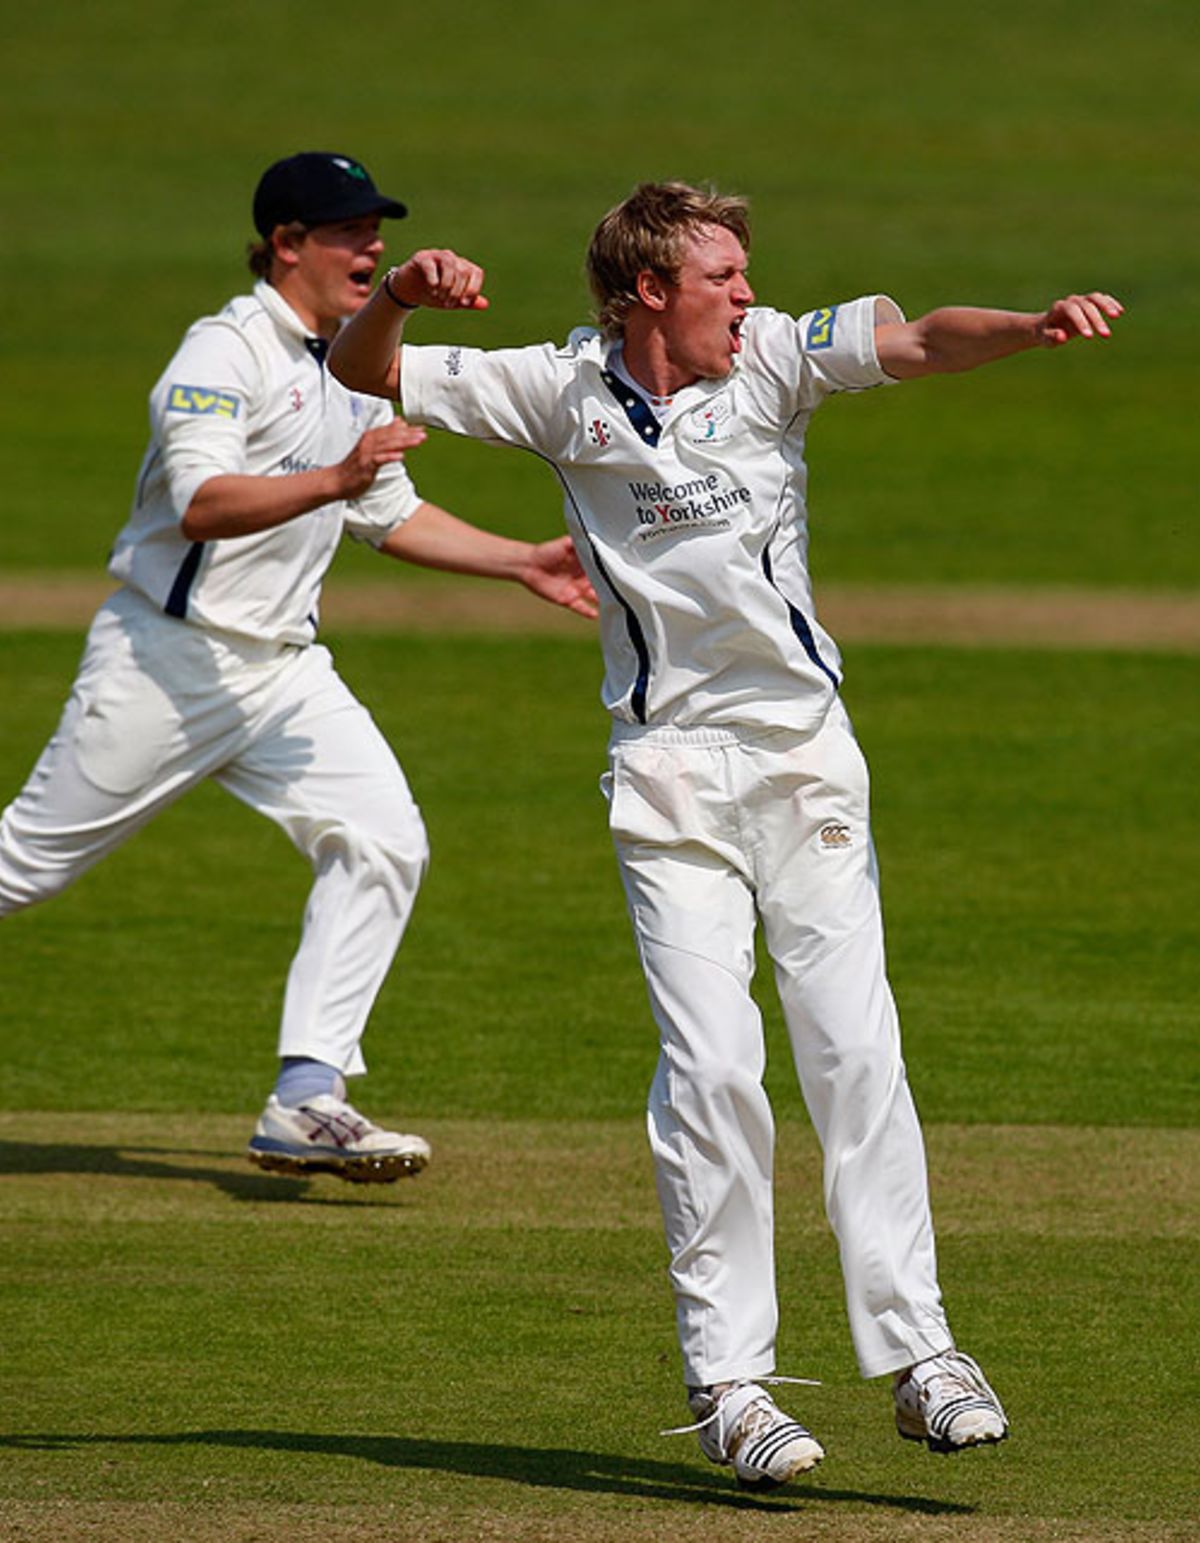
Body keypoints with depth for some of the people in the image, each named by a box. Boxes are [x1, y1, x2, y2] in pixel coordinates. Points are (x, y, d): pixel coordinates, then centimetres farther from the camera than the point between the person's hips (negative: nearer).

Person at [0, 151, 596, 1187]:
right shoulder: (227, 351, -14)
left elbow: (392, 516, 25)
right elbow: (200, 504, -28)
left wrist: (523, 564, 17)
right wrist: (333, 480, -38)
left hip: (285, 668, 7)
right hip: (167, 661, -7)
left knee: (383, 839, -10)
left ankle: (305, 1100, -10)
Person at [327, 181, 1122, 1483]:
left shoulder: (775, 358, -2)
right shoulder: (566, 394, -3)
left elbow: (919, 342, -16)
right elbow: (361, 373, 0)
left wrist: (1038, 326, -36)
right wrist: (398, 297, -23)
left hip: (806, 757, 1)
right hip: (671, 776, -1)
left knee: (856, 1052, -3)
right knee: (710, 1068, -8)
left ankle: (915, 1352, 3)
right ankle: (729, 1384, -2)